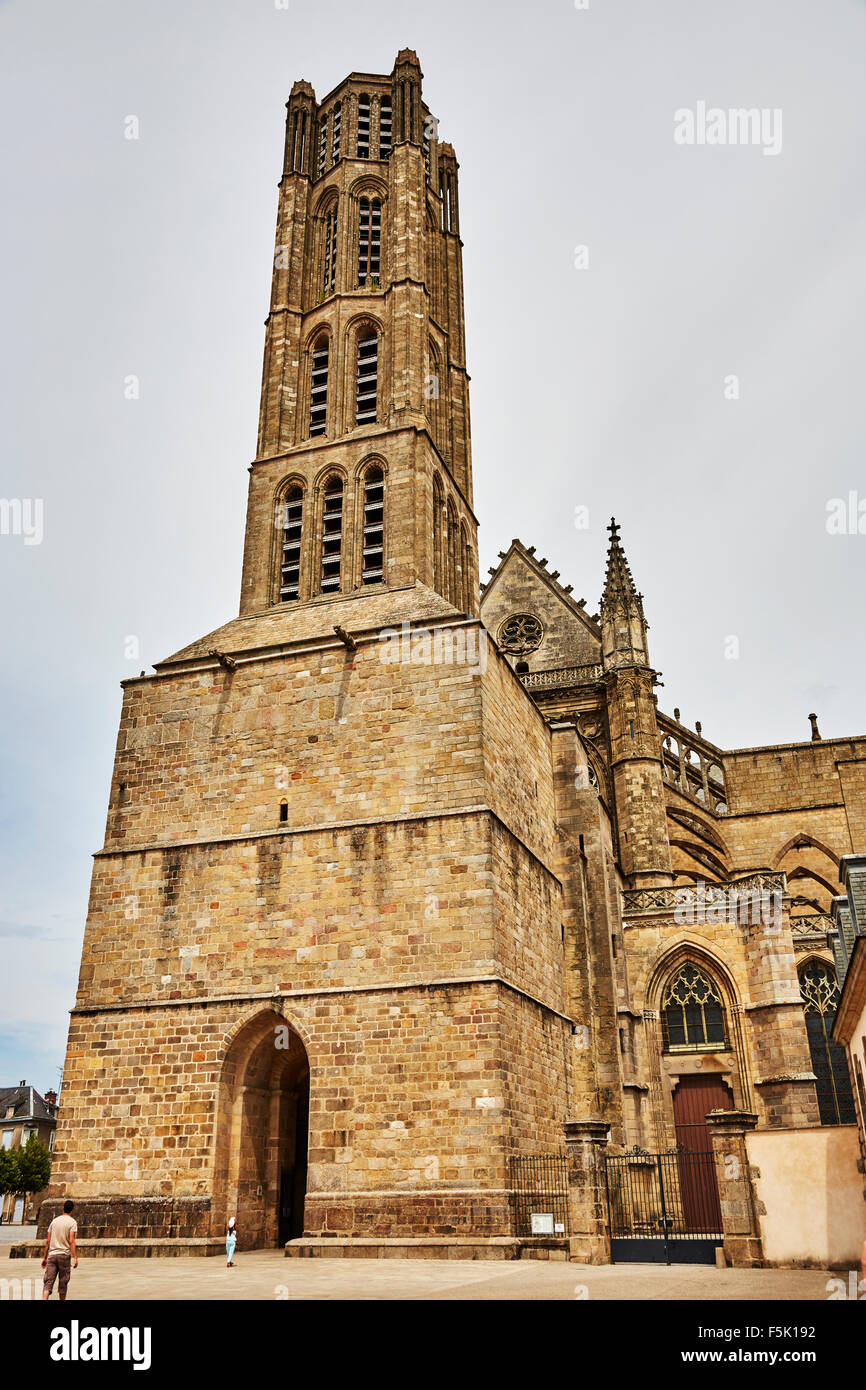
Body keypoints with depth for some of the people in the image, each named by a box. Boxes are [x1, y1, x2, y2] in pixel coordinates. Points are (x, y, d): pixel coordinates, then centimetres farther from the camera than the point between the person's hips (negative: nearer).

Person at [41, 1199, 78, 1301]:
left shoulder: (54, 1221, 11)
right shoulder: (72, 1222, -3)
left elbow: (48, 1241, 10)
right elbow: (71, 1241, -12)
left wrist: (45, 1257, 18)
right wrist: (75, 1257, -10)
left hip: (52, 1255, 3)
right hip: (65, 1254, -3)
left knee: (48, 1282, -1)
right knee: (63, 1283, 10)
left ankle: (44, 1300, -19)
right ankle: (62, 1300, 17)